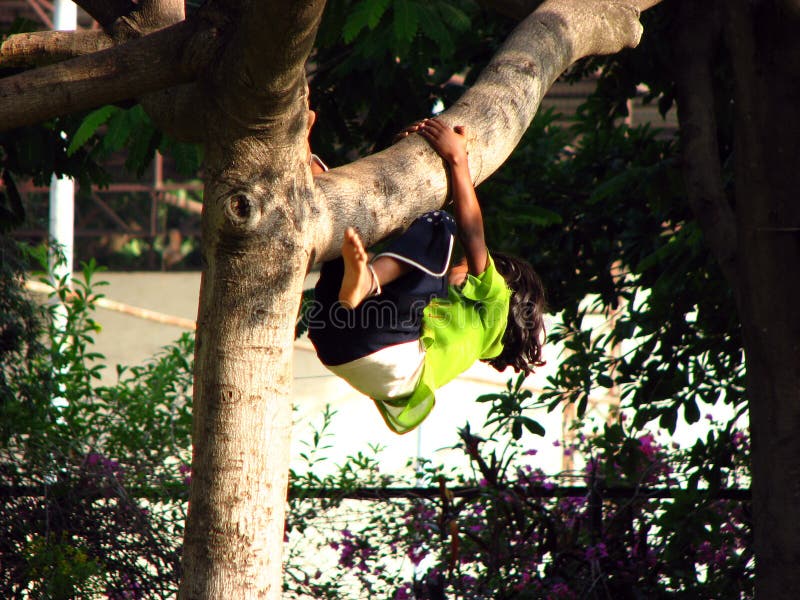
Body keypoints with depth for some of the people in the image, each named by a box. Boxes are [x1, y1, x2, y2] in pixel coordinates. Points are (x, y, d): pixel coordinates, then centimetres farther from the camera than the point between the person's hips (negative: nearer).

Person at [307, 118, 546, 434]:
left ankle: (364, 282, -40)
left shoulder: (490, 311, 30)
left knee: (436, 228, -13)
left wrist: (457, 158, 16)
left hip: (391, 354, -6)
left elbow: (473, 234, 16)